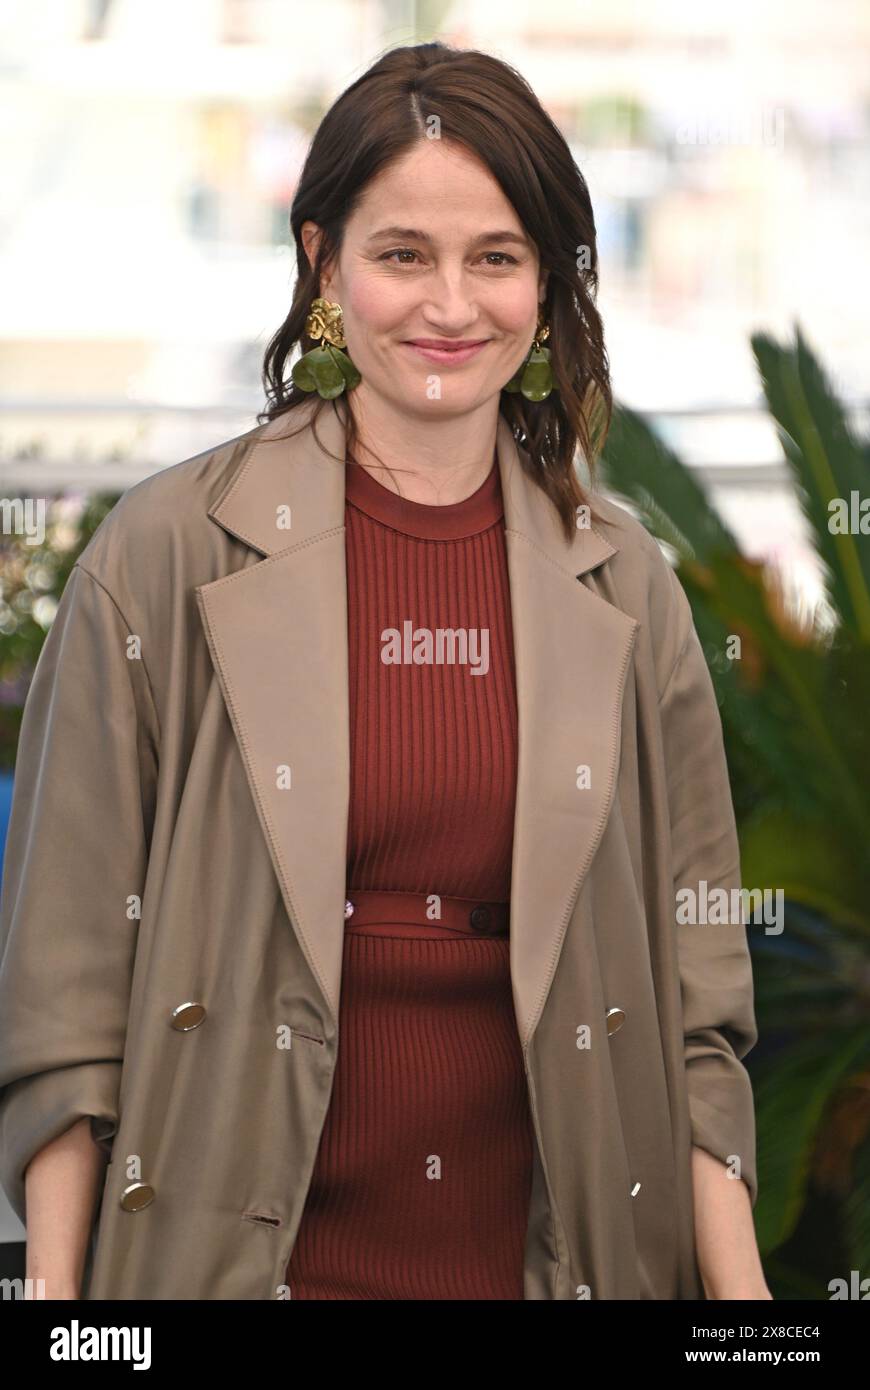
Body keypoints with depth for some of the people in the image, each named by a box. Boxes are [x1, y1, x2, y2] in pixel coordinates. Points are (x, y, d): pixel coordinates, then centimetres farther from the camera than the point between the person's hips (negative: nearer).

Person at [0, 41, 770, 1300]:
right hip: (241, 1252, -2)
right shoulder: (168, 551, -5)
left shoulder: (623, 587, 3)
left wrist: (739, 1286, -1)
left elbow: (694, 999, 5)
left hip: (549, 1246, 3)